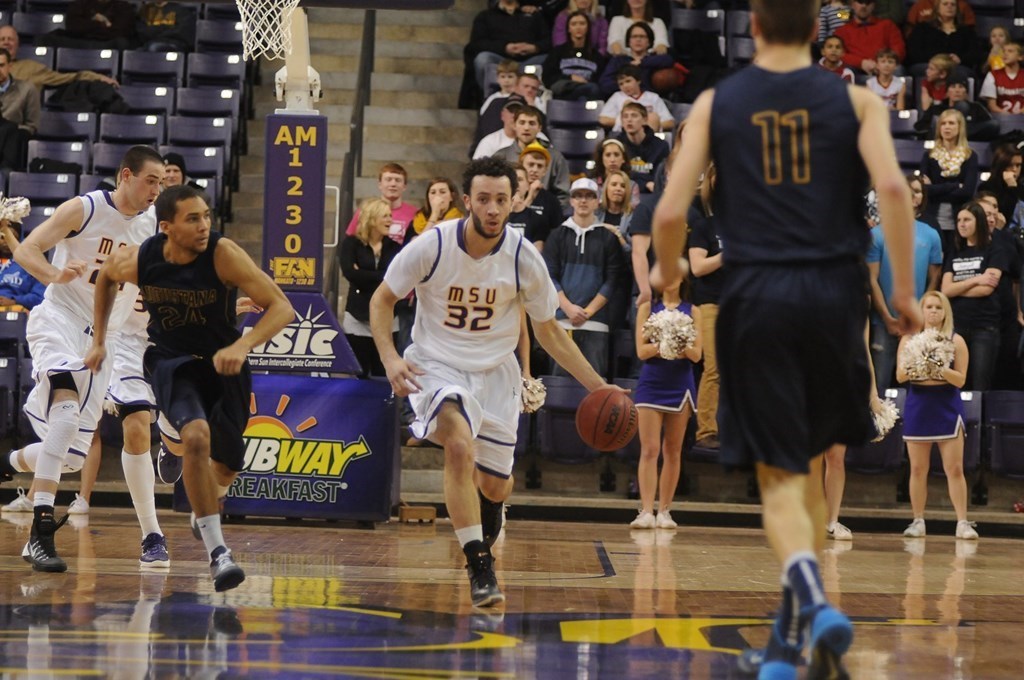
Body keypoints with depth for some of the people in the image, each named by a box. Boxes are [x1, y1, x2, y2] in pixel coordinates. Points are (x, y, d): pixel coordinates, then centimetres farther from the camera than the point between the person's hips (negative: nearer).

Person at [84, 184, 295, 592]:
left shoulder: (223, 254, -25)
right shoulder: (137, 260, -17)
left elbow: (282, 307, -27)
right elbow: (105, 277, 9)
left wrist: (243, 345, -42)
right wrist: (99, 341, 11)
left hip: (223, 364, 1)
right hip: (171, 363, -1)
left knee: (225, 471, 12)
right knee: (197, 437, -30)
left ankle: (202, 509, 51)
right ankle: (217, 553, -26)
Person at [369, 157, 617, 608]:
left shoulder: (524, 258, -11)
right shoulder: (432, 247, -16)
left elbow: (548, 331, 2)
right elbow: (381, 301, -2)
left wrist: (597, 386, -3)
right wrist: (390, 359, -19)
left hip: (495, 371, 3)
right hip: (438, 365, -3)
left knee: (496, 487, 9)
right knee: (460, 446, -32)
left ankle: (483, 548, 47)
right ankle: (479, 568, -26)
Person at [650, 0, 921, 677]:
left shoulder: (715, 103, 5)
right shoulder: (856, 100, 4)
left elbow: (671, 212, -2)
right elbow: (892, 187, -12)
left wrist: (667, 271, 18)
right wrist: (904, 290, -4)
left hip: (756, 294, -1)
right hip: (834, 291, 1)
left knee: (781, 474, 1)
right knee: (810, 462, 19)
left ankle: (812, 600, -26)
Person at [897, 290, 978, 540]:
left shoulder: (955, 341, 0)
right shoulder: (909, 338, 5)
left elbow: (960, 379, -5)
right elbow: (900, 375, 0)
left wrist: (941, 369, -22)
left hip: (947, 408, -2)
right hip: (918, 407, 2)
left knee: (954, 468, -5)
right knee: (918, 469, 5)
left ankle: (963, 522, -4)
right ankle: (918, 521, 13)